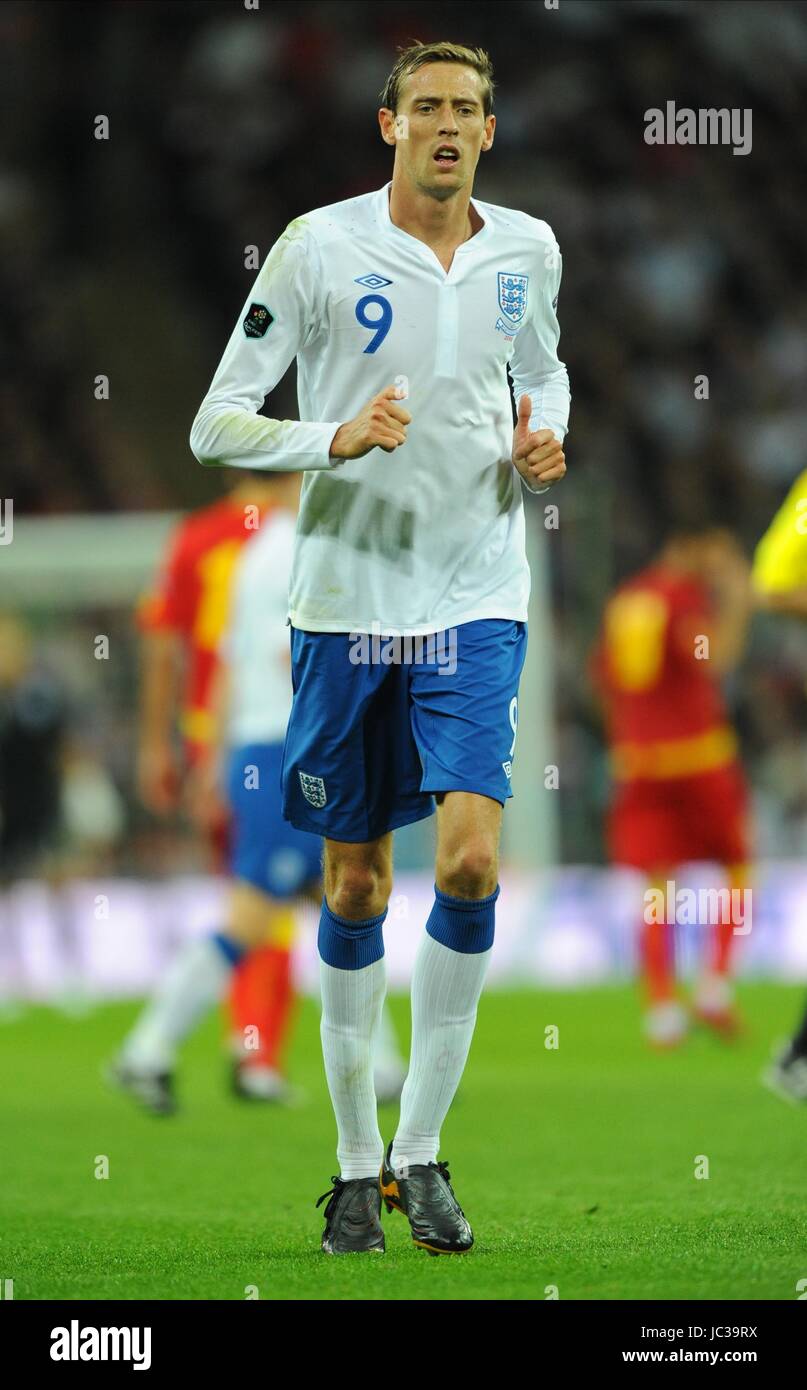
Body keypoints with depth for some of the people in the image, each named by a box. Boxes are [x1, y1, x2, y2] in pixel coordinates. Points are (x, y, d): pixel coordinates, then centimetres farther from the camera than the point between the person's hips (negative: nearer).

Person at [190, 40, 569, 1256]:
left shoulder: (526, 249, 5)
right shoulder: (320, 247, -6)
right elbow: (216, 426, -4)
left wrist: (545, 440, 3)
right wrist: (337, 440, -21)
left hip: (476, 603, 2)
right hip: (347, 597, -2)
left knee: (471, 858, -14)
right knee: (355, 886, 5)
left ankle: (421, 1151, -2)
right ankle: (358, 1163, 17)